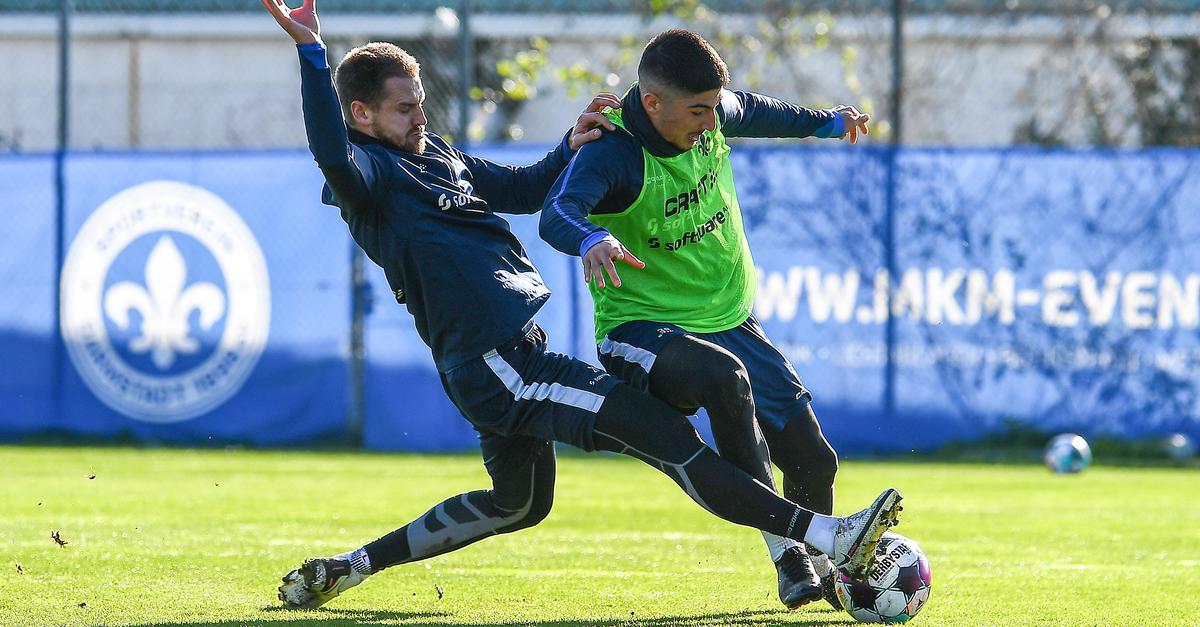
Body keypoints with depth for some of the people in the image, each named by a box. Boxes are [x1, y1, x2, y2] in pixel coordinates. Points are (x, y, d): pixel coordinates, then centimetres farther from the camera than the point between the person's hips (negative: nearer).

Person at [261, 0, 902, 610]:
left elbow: (522, 189, 27)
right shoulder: (368, 174, -11)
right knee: (663, 432, -16)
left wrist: (568, 147, 9)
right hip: (490, 363, -11)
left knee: (519, 502, 30)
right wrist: (312, 53, -42)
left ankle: (350, 567, 32)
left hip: (512, 353, 11)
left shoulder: (436, 156, 17)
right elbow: (333, 155, -34)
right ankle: (830, 539, -21)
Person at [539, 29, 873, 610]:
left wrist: (825, 122, 38)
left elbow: (752, 111, 21)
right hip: (643, 330, -7)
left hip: (729, 319, 7)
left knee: (813, 460, 4)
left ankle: (819, 571, 36)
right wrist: (592, 239, -64)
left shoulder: (712, 116, -4)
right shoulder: (612, 152, -23)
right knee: (723, 377, -40)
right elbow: (556, 213, -41)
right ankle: (785, 555, -31)